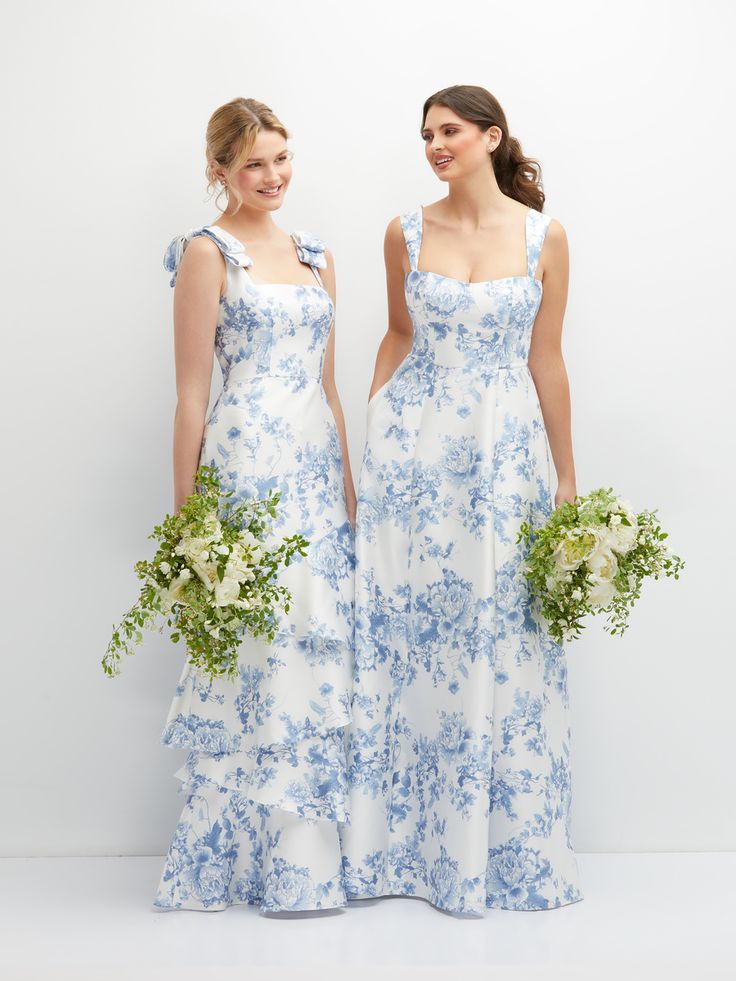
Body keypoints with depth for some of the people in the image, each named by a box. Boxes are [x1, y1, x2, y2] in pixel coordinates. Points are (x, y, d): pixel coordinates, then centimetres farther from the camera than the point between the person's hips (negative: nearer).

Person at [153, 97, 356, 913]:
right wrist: (187, 512, -10)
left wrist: (350, 491, 14)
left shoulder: (314, 256, 16)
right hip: (248, 468, -7)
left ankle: (305, 854, 20)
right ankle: (246, 860, 11)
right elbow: (192, 392, -7)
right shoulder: (208, 252, -3)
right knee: (257, 648, -3)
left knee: (318, 651, 8)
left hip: (317, 470, 7)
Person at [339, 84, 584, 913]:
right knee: (401, 635, 4)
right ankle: (398, 841, 19)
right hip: (412, 445, 1)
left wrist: (566, 479, 4)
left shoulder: (544, 236, 1)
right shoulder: (406, 232, 4)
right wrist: (366, 447, 8)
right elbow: (397, 336, 12)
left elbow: (545, 359, 3)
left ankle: (500, 848, 19)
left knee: (501, 645, 3)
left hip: (503, 450, -1)